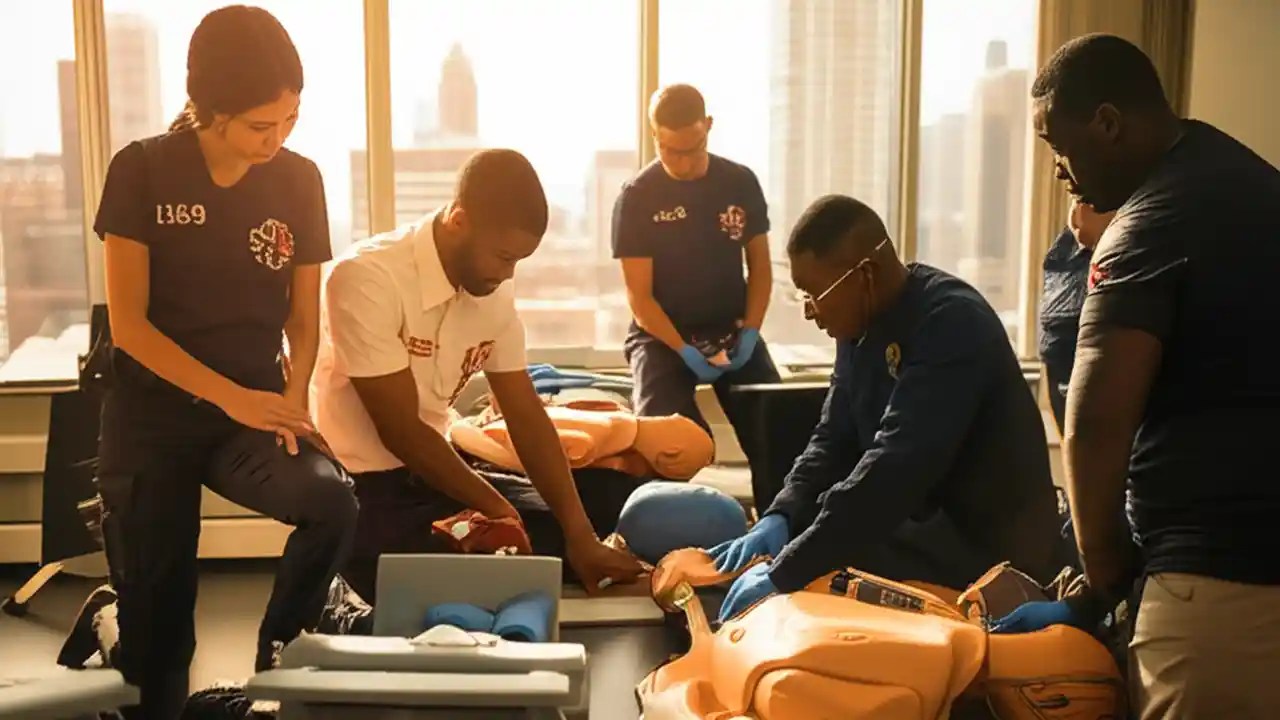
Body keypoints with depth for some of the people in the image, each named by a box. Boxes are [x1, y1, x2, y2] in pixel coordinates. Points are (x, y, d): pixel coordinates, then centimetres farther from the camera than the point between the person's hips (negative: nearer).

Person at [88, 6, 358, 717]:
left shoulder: (300, 180, 1)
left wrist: (291, 399, -12)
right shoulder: (142, 170, -7)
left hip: (257, 406, 1)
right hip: (152, 415, -1)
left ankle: (273, 659, -1)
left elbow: (304, 316, 7)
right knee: (157, 608, -2)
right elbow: (128, 323, -9)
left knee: (335, 504, -27)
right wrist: (232, 397, -19)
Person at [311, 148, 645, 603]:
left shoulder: (494, 292, -1)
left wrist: (581, 534, -8)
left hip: (435, 473, 7)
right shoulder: (367, 279, -24)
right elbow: (400, 431, -21)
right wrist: (497, 509, -10)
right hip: (363, 489, -7)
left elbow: (526, 416, 1)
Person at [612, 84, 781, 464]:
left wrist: (750, 332, -9)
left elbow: (759, 266, 7)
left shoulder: (741, 182, 0)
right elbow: (639, 295, -11)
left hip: (732, 331, 3)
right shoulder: (637, 197, -10)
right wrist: (684, 351, -24)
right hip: (662, 335, -3)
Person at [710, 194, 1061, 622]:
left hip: (986, 546, -9)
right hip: (920, 522, 9)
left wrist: (784, 574, -33)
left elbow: (896, 469, -32)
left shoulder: (951, 321, -24)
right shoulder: (861, 326, 4)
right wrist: (780, 517, -9)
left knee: (809, 575, -23)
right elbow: (834, 440, 9)